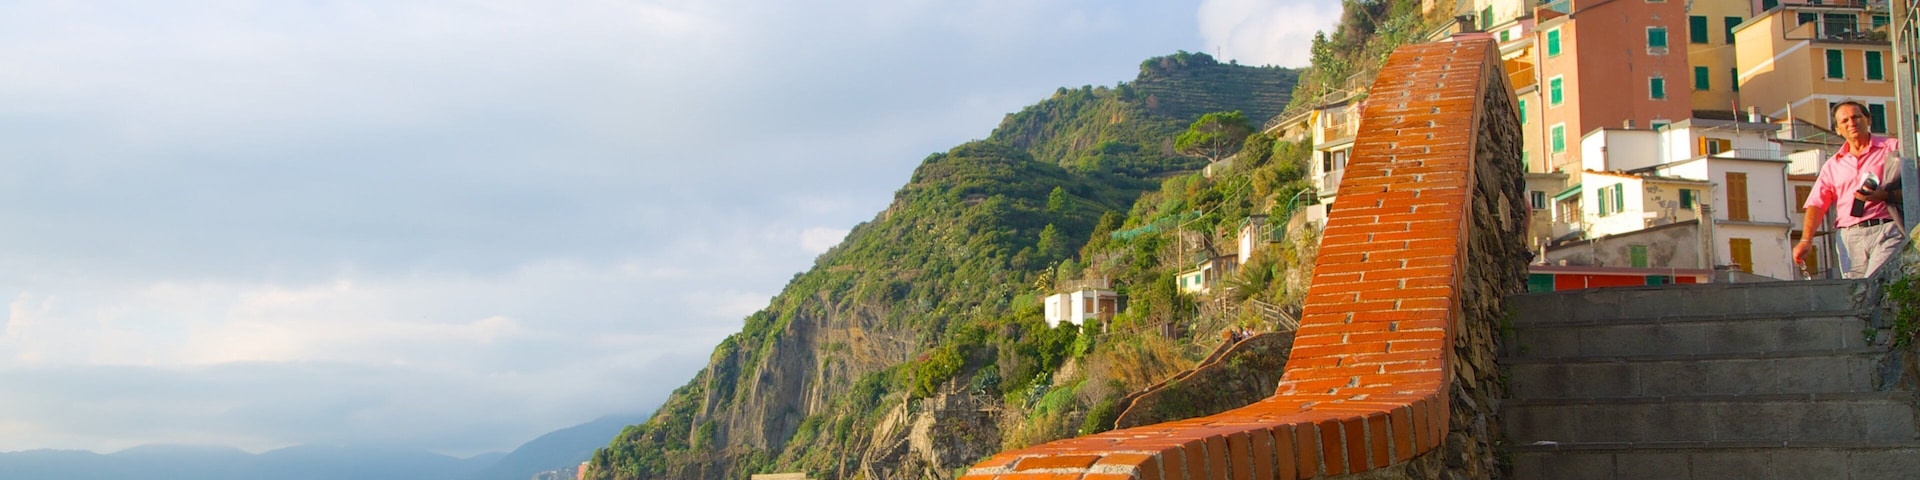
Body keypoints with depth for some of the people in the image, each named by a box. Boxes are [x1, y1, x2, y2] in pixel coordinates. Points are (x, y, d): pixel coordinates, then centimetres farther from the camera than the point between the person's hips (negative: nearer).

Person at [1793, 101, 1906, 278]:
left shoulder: (1892, 148, 10)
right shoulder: (1832, 165, 19)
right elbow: (1817, 203, 10)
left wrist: (1885, 195, -17)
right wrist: (1806, 240, -5)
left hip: (1887, 230, -3)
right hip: (1850, 236, 3)